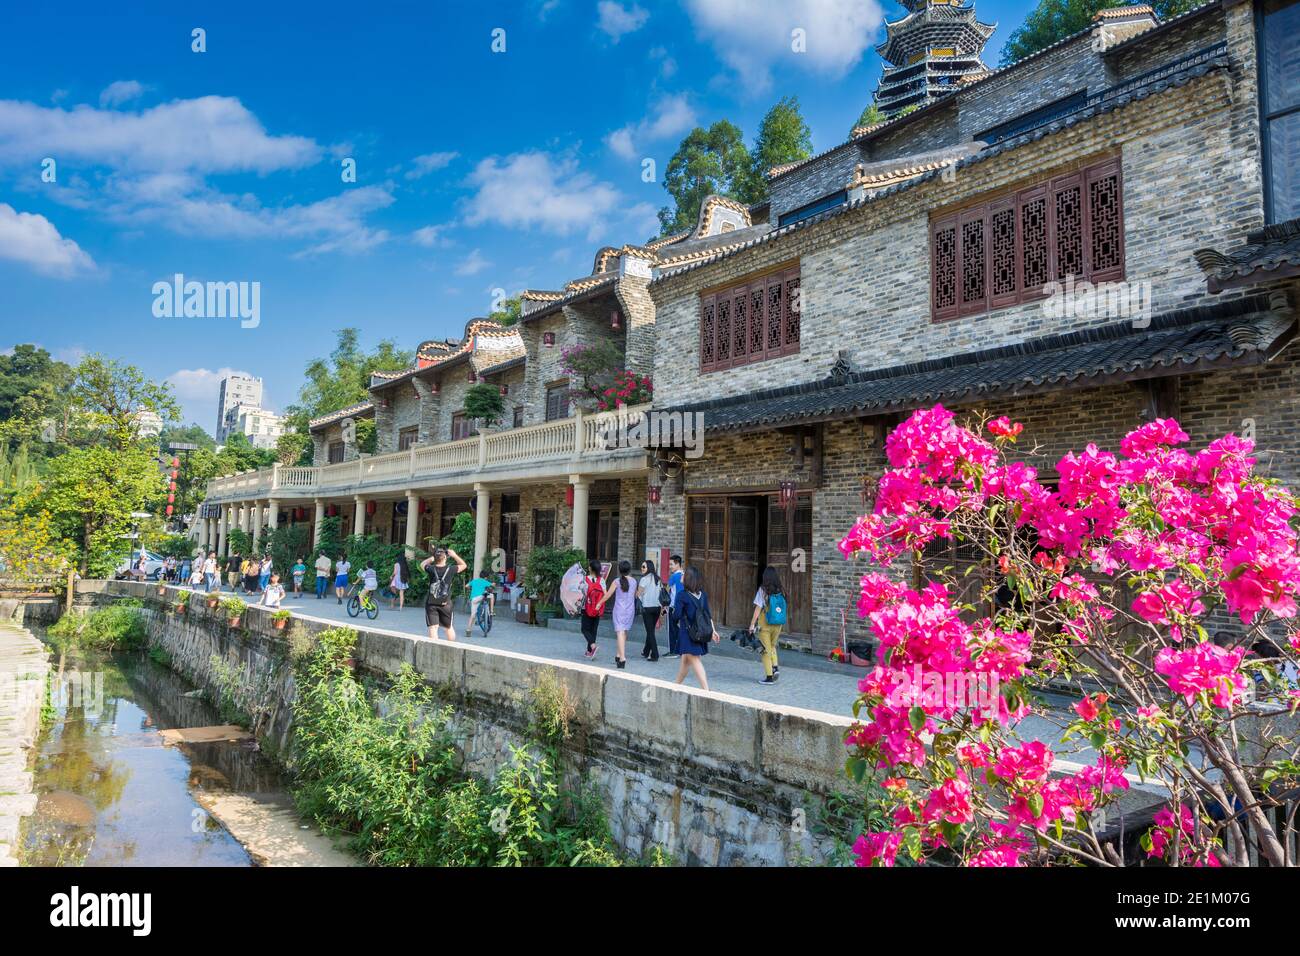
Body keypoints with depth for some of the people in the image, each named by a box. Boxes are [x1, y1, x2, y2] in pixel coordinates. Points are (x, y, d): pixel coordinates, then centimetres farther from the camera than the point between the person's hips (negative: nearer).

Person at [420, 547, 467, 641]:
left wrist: (433, 557, 10)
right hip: (446, 604, 0)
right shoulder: (450, 570, -10)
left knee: (433, 628, -4)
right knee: (449, 627, 17)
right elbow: (463, 565, 9)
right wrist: (454, 555, 8)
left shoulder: (431, 569, -9)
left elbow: (422, 564, 15)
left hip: (431, 604, 0)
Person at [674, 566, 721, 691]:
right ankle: (677, 684, 33)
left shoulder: (682, 595, -14)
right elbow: (708, 614, 7)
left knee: (694, 660, -5)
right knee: (685, 659, 19)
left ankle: (705, 689, -13)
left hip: (689, 632, -7)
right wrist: (713, 630, 12)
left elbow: (677, 615, -13)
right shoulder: (702, 595, 5)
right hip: (701, 632, 7)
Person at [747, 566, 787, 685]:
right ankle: (775, 667, 5)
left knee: (766, 649, 6)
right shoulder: (780, 591, 0)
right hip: (778, 624, 4)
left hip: (765, 623, -4)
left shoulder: (763, 590, -11)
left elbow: (758, 608, -11)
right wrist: (781, 624, 13)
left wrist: (752, 624, -6)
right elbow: (782, 608, 2)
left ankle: (769, 676, 6)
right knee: (772, 646, 23)